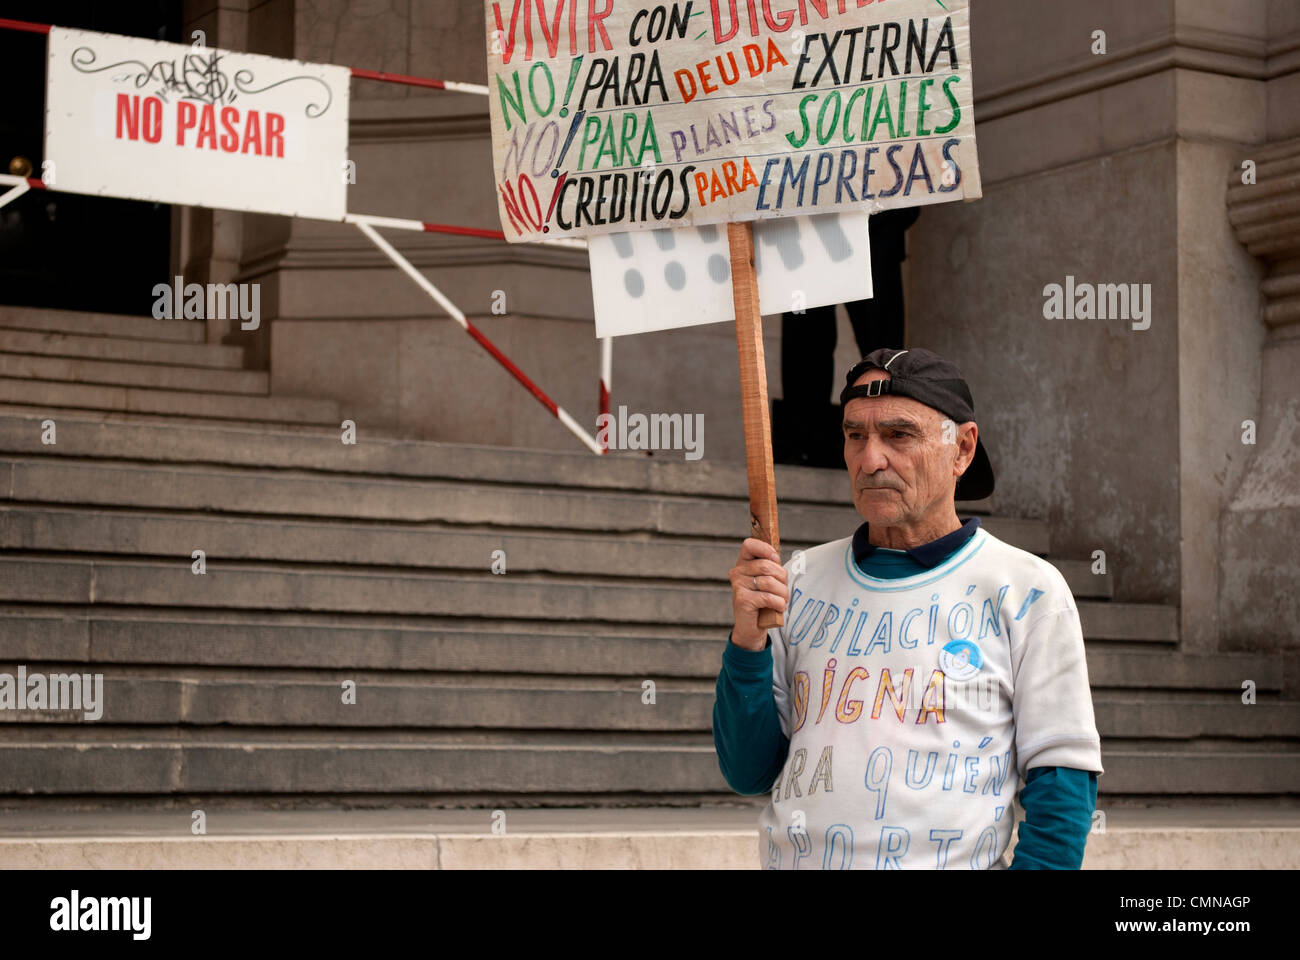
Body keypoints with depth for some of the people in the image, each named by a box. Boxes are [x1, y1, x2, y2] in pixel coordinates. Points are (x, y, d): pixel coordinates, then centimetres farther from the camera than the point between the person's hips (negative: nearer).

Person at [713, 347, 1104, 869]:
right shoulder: (801, 581, 10)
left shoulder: (1028, 590, 1)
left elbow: (1062, 780, -1)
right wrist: (748, 641, -5)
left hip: (954, 858, -2)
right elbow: (748, 774, 8)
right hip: (793, 859, 2)